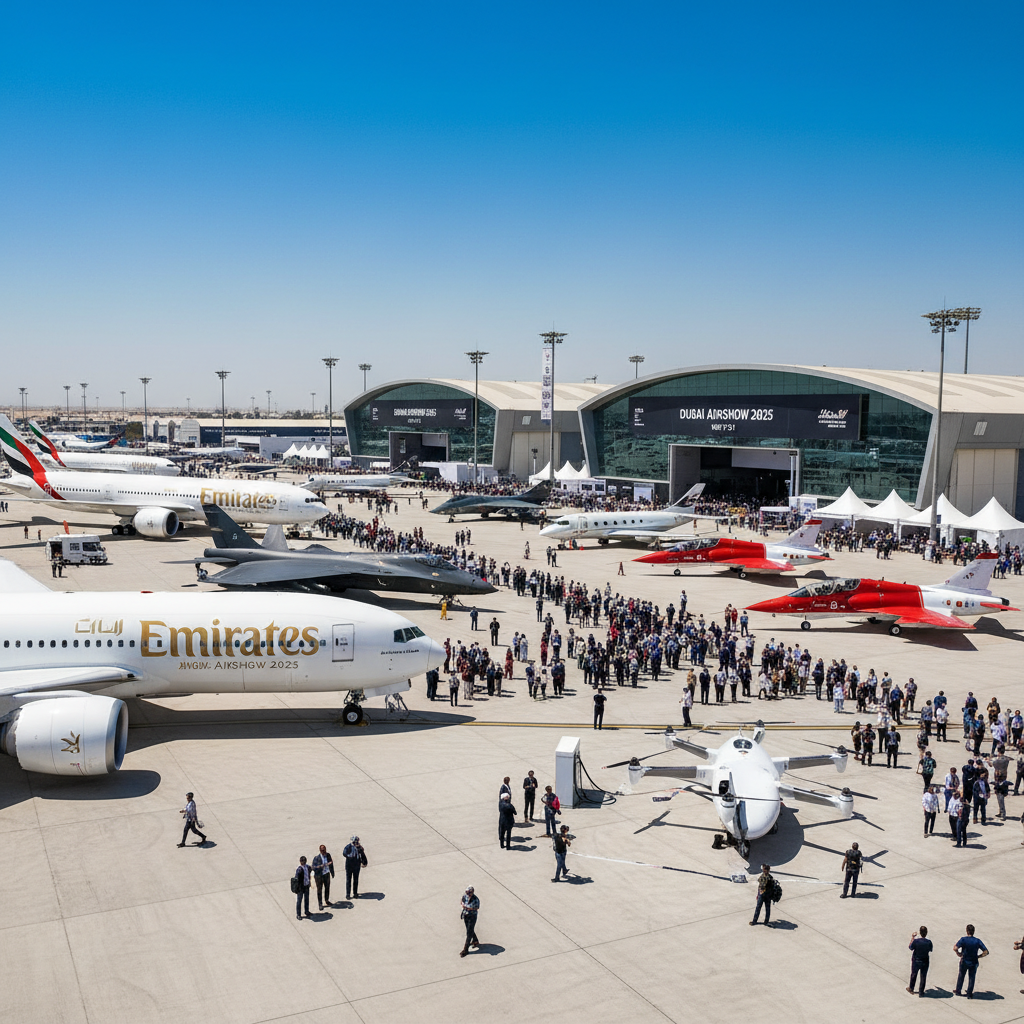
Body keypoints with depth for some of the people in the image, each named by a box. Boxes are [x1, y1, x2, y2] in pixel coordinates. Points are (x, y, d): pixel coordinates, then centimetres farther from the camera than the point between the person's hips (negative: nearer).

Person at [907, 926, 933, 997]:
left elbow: (910, 948, -7)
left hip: (916, 961, 0)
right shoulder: (929, 942, -20)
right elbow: (930, 950, -3)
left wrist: (912, 937, -2)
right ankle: (921, 992, 24)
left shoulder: (916, 941, -24)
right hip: (925, 962, 0)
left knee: (913, 975, 21)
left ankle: (911, 989, 39)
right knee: (923, 977, 15)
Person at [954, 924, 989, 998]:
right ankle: (969, 994, 17)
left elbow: (955, 948, -25)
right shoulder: (978, 941, -8)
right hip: (974, 963, 1)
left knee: (961, 976, 20)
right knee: (971, 978, 15)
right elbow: (986, 952, -11)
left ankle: (958, 991, 27)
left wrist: (958, 954, -6)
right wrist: (978, 956, 0)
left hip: (964, 962, -1)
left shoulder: (963, 939, -14)